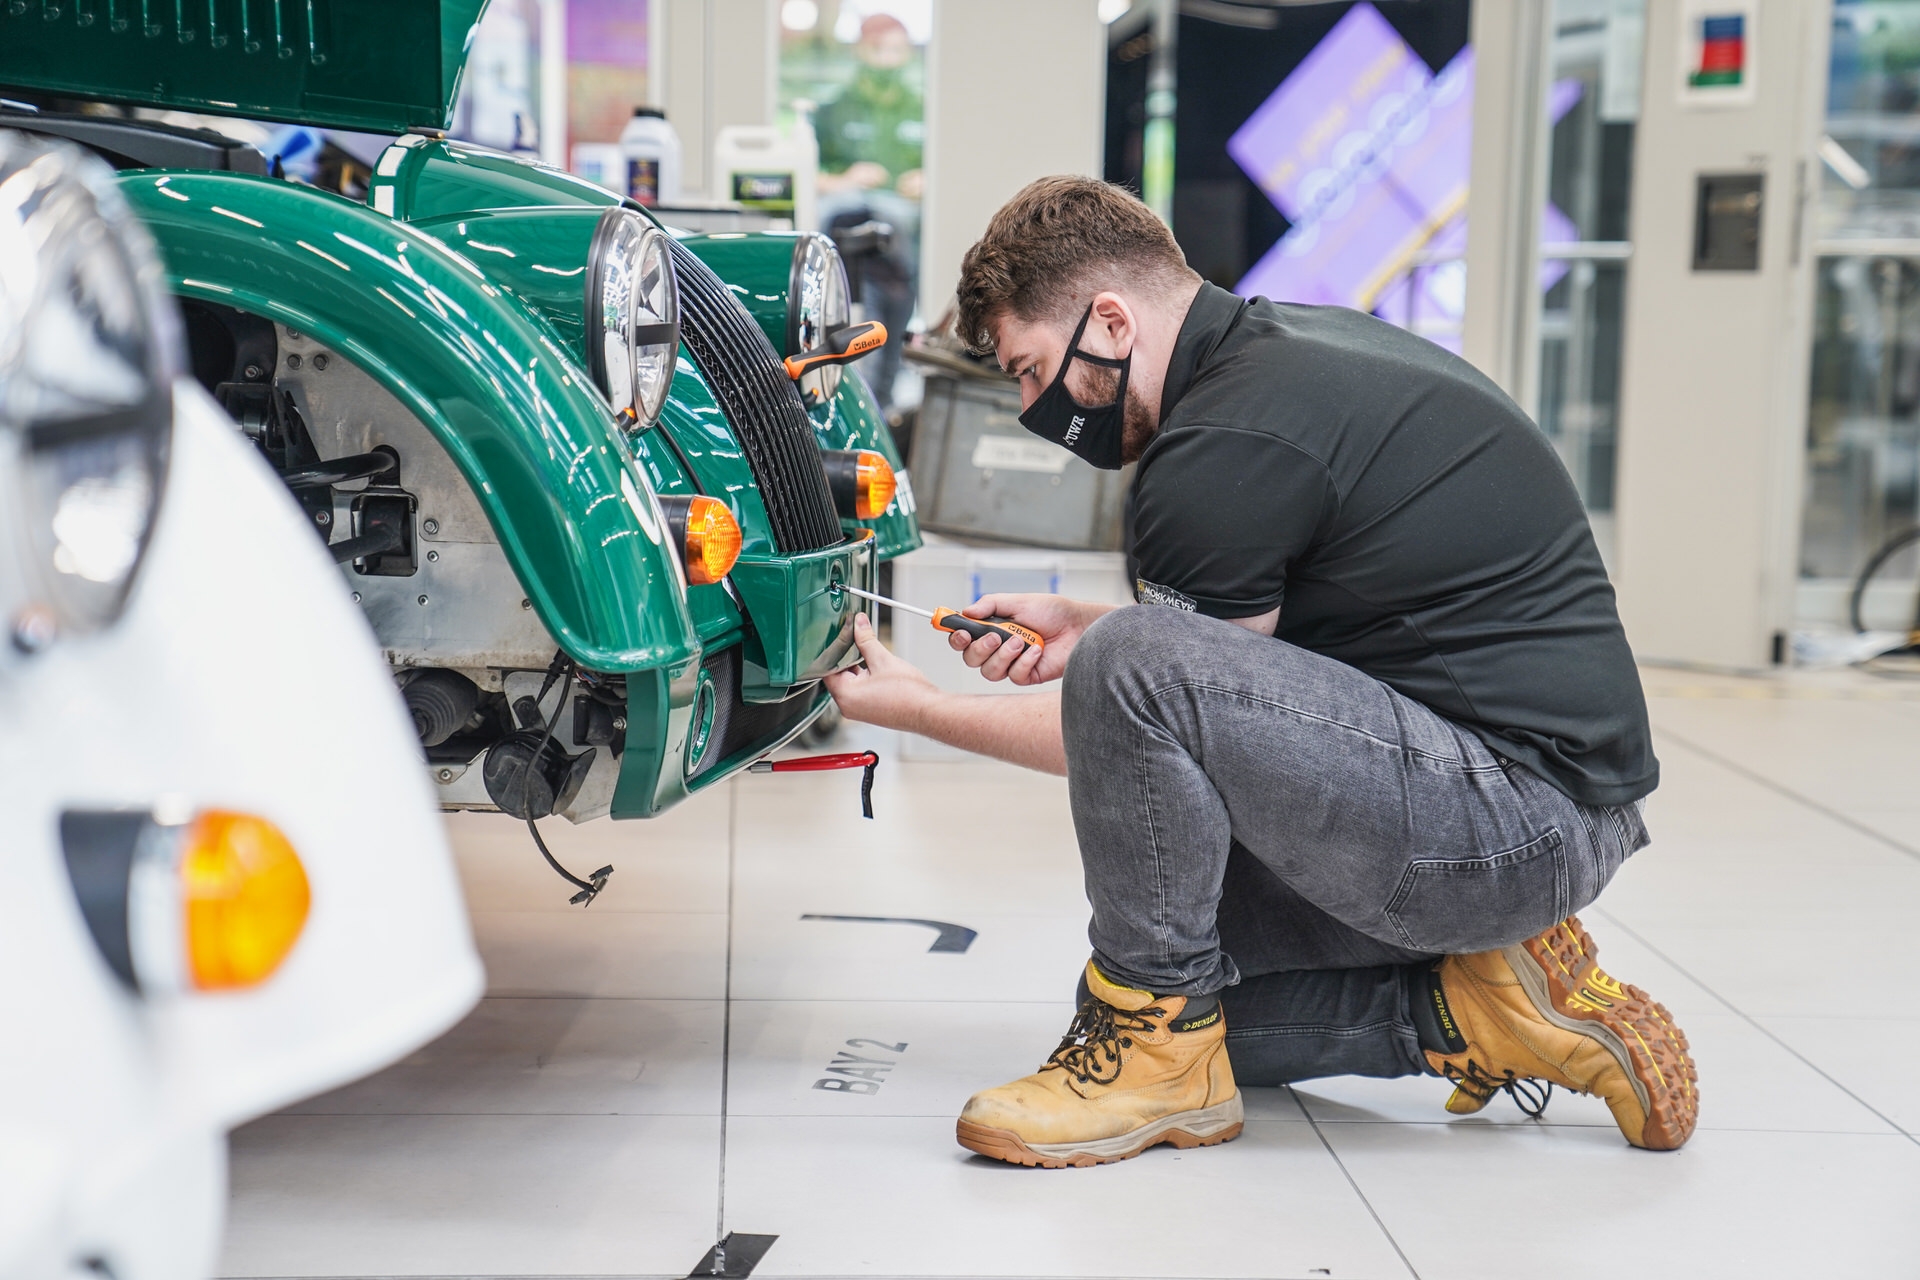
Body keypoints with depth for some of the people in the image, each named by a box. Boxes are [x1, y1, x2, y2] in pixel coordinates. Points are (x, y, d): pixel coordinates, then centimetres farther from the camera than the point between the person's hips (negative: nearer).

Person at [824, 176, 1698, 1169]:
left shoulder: (1221, 446, -18)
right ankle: (1474, 1009, 8)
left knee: (1132, 672, -25)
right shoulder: (1305, 344, 12)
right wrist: (1088, 632, 15)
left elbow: (1155, 708, -6)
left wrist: (913, 706, 6)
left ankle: (1156, 1050, -9)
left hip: (1524, 809, -10)